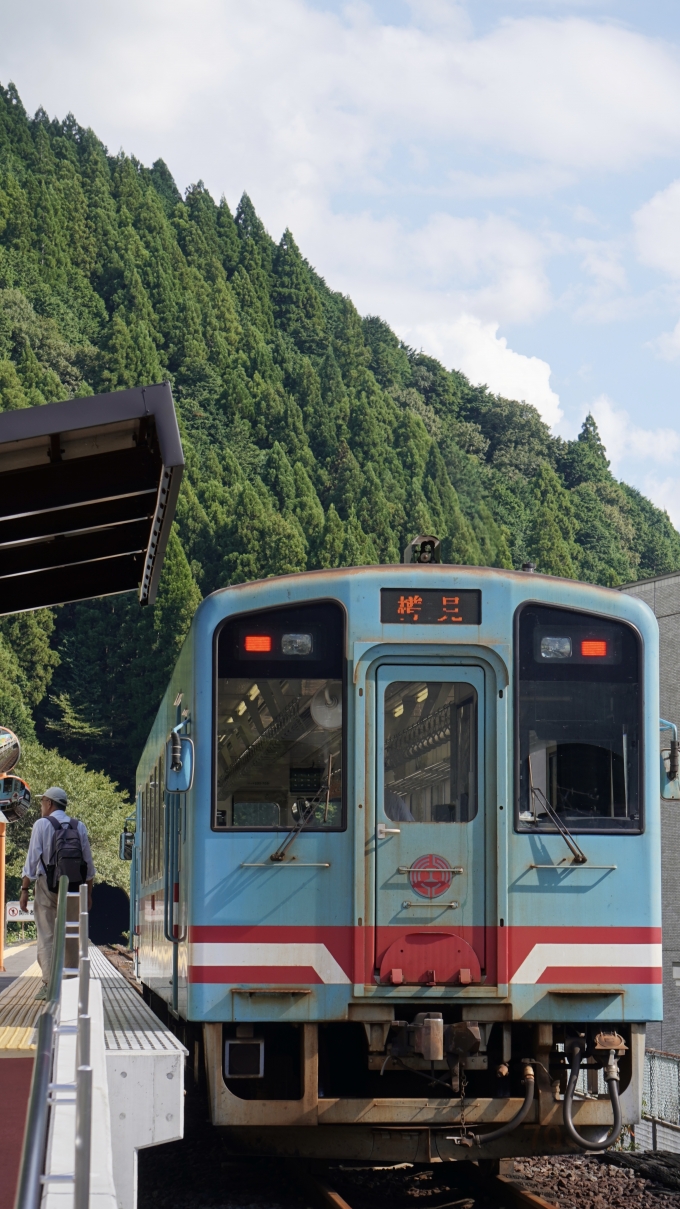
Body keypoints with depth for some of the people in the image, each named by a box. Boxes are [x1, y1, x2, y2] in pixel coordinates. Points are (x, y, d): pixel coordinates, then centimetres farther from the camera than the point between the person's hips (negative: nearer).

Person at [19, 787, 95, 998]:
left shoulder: (42, 825, -4)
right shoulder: (80, 827, 8)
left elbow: (32, 858, -9)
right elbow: (88, 864, 9)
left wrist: (24, 889, -7)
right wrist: (88, 893, 15)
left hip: (46, 885, -3)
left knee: (46, 937, 0)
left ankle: (48, 984, -4)